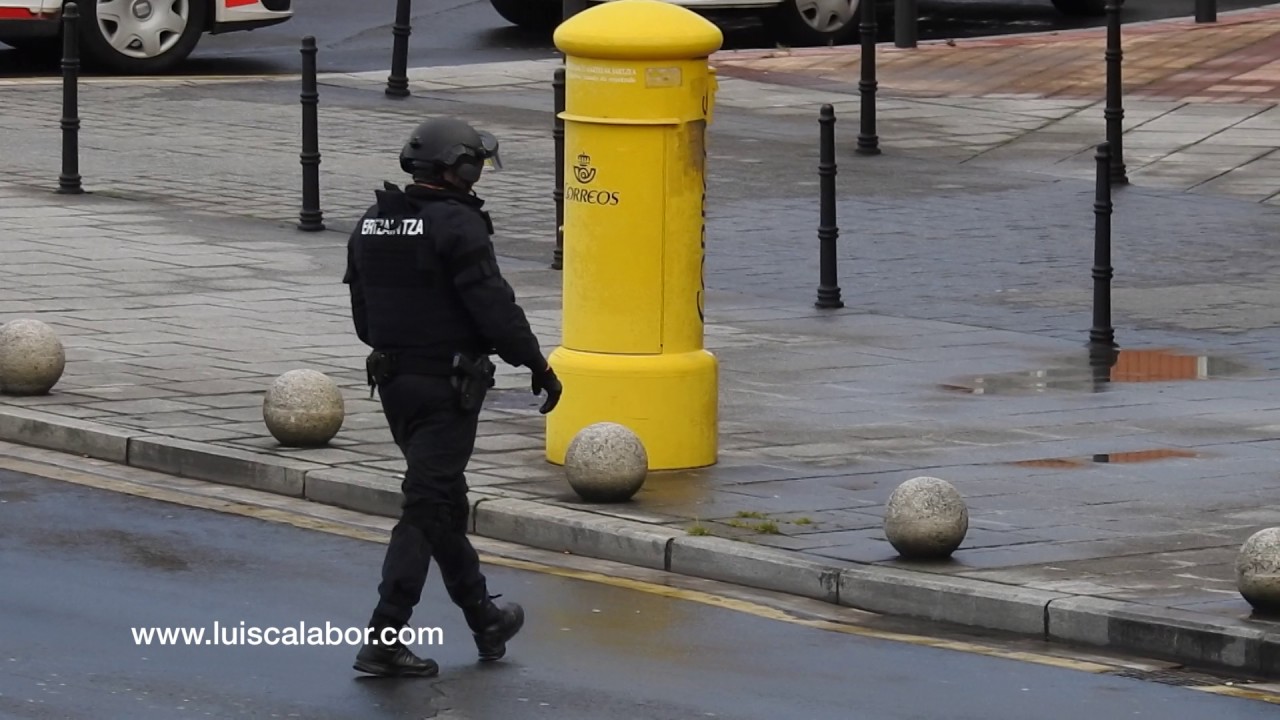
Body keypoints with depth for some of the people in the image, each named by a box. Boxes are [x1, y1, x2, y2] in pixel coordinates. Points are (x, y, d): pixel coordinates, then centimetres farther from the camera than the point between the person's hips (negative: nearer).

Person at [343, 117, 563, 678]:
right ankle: (384, 639, -10)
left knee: (444, 502, 19)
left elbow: (362, 316, 16)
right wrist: (537, 367, -10)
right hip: (448, 386, -8)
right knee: (427, 507, -6)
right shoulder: (456, 225, -17)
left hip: (393, 379, 8)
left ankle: (484, 618, 31)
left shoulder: (372, 225, 8)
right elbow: (493, 307, -19)